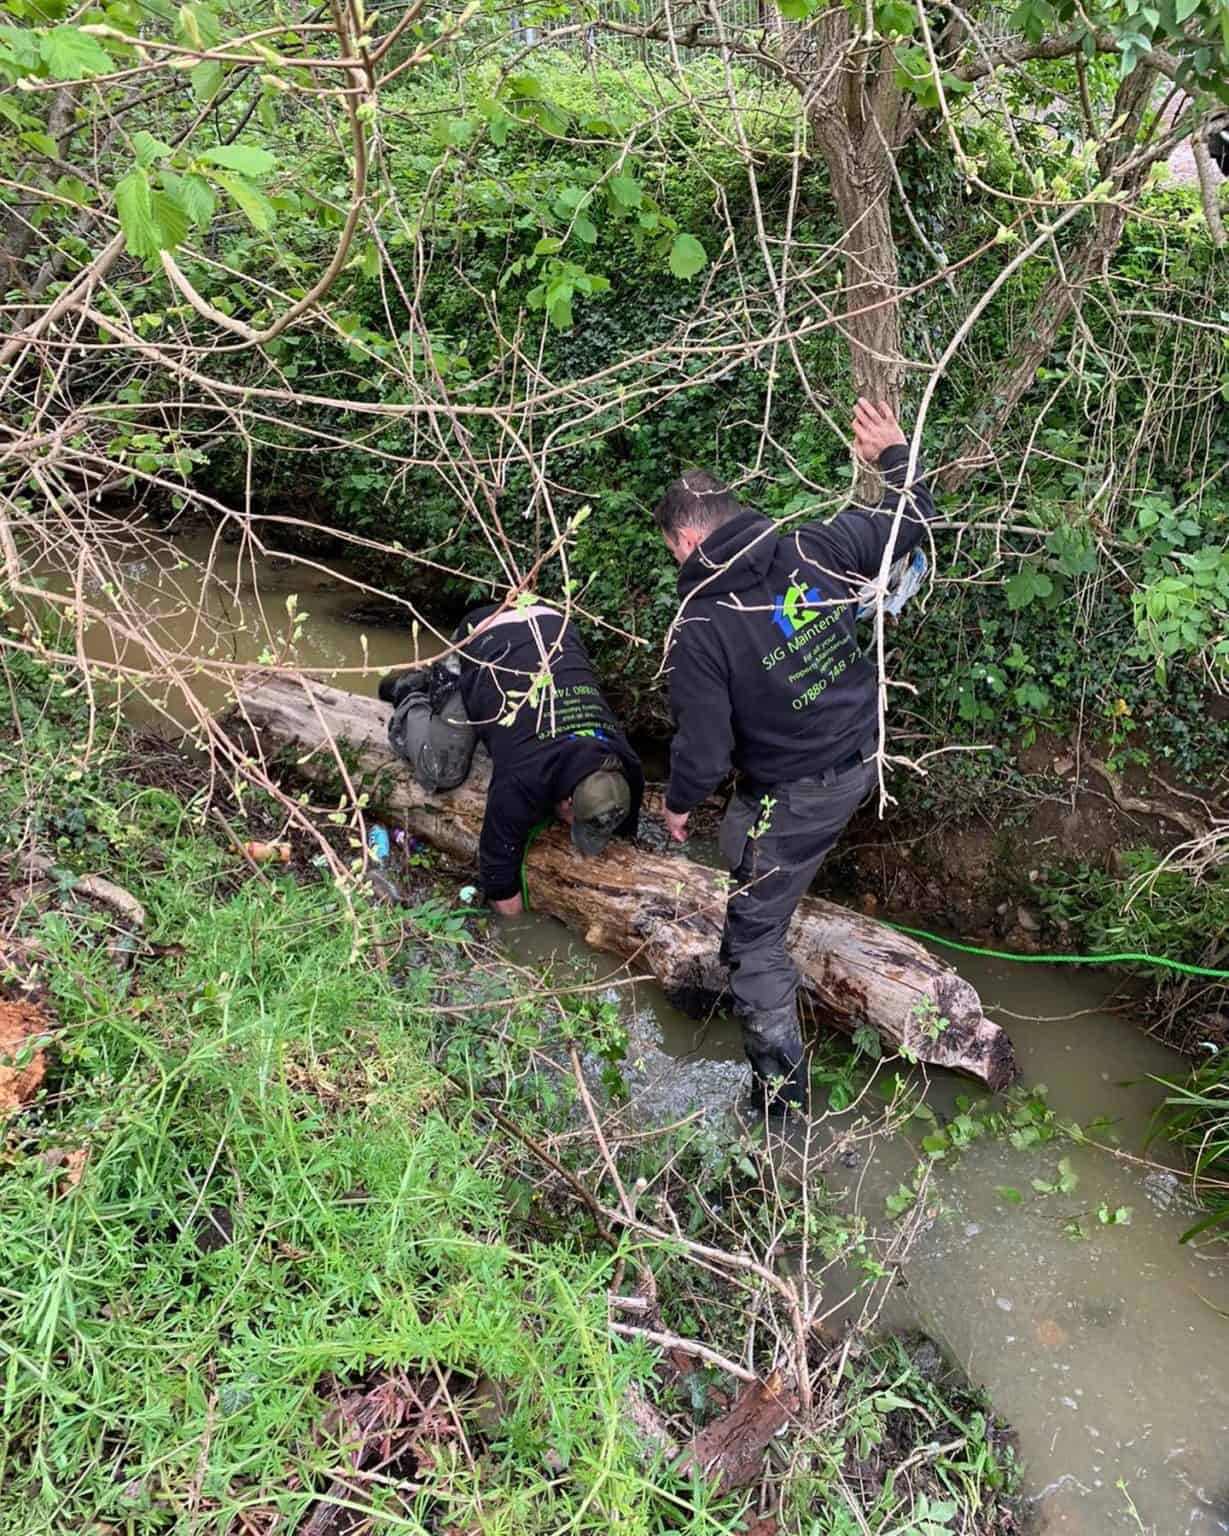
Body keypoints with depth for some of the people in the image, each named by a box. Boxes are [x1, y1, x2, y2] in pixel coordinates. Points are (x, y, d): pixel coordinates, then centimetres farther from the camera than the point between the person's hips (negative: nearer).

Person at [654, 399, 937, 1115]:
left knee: (754, 930, 9)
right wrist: (896, 454, 23)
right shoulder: (811, 549, -8)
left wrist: (678, 803, 2)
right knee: (742, 838, 33)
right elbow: (911, 521, 5)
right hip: (865, 755, 7)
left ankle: (784, 1088, 18)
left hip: (797, 794, -7)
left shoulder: (701, 627, -22)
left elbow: (704, 752, -19)